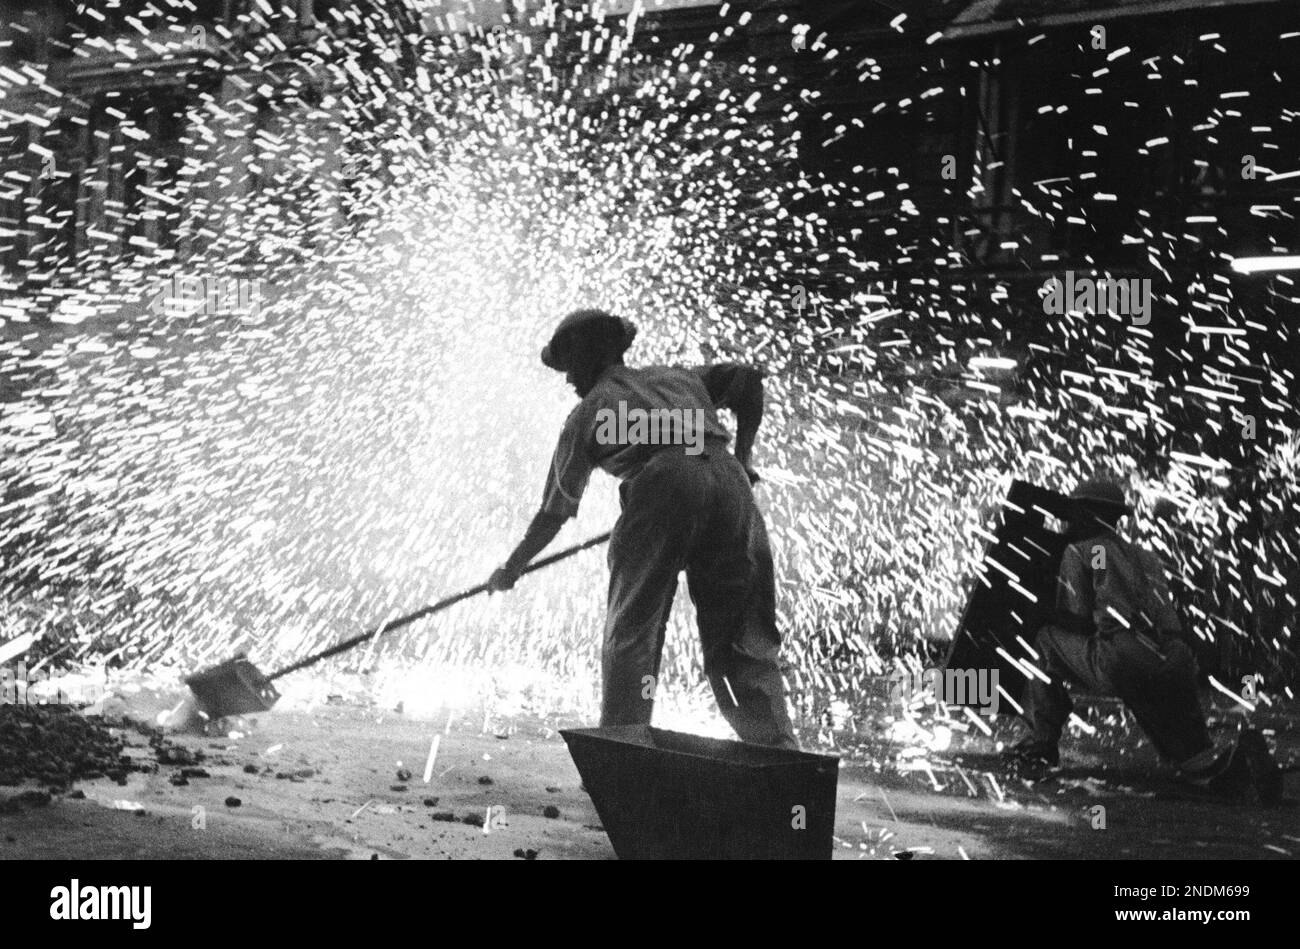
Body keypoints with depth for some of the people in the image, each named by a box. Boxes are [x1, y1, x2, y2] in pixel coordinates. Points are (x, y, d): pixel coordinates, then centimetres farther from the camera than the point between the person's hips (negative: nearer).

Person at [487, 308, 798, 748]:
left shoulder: (587, 413, 24)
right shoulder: (675, 376, 34)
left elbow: (555, 513, 28)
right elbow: (748, 381, 19)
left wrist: (511, 568, 41)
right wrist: (742, 457, 26)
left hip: (662, 485, -4)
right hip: (728, 480, 4)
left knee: (631, 633, 6)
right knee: (736, 638, 8)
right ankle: (779, 749, -1)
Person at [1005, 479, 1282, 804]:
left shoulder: (1078, 552, 14)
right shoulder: (1144, 557, 33)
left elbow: (1075, 618, 6)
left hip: (1120, 664, -6)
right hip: (1175, 666, 6)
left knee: (1044, 641, 15)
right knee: (1193, 759, 21)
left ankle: (1041, 744, 10)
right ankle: (1238, 760, -12)